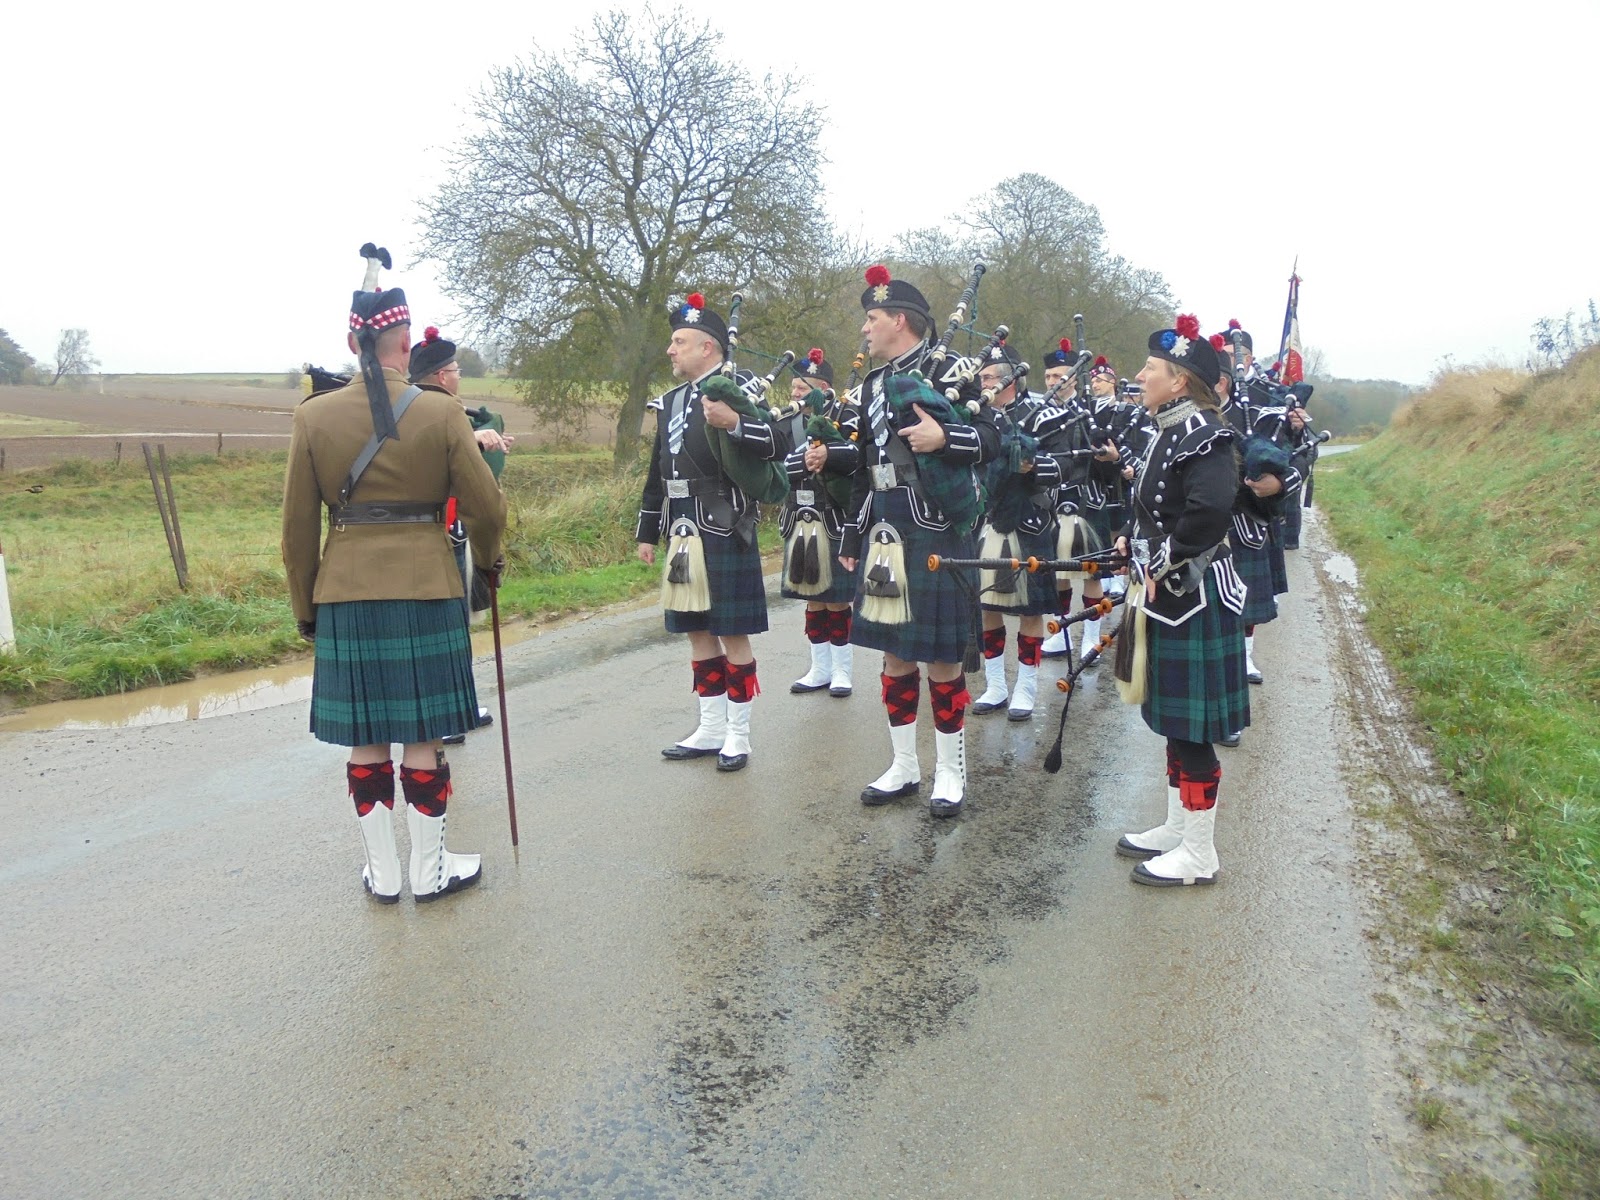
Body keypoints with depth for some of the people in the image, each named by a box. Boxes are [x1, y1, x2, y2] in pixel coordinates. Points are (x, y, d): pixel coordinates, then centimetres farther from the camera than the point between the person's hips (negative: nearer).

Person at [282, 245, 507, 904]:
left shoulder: (313, 416, -1)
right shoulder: (441, 412, -7)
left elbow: (298, 529, 3)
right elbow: (486, 509, -4)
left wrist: (305, 607, 14)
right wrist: (485, 557, 17)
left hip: (346, 595, 2)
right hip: (426, 591, -2)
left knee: (366, 740, 11)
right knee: (423, 736, 7)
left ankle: (382, 872, 23)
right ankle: (429, 868, 20)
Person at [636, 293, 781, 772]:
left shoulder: (737, 389, -6)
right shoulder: (671, 402, 16)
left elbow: (777, 444, -19)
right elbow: (658, 474, 20)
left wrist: (734, 424, -35)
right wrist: (647, 533, 20)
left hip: (725, 533, -7)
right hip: (685, 535, 7)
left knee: (732, 635, 0)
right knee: (699, 632, 12)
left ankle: (738, 734, 12)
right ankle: (710, 730, 23)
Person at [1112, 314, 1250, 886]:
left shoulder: (1202, 433, -18)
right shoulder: (1169, 430, 12)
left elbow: (1210, 510, -32)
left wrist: (1163, 567, -22)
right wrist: (1134, 538, 8)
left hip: (1193, 598, -10)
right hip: (1165, 597, 10)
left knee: (1192, 728, 0)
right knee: (1173, 720, 18)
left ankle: (1199, 856, 12)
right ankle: (1177, 829, 32)